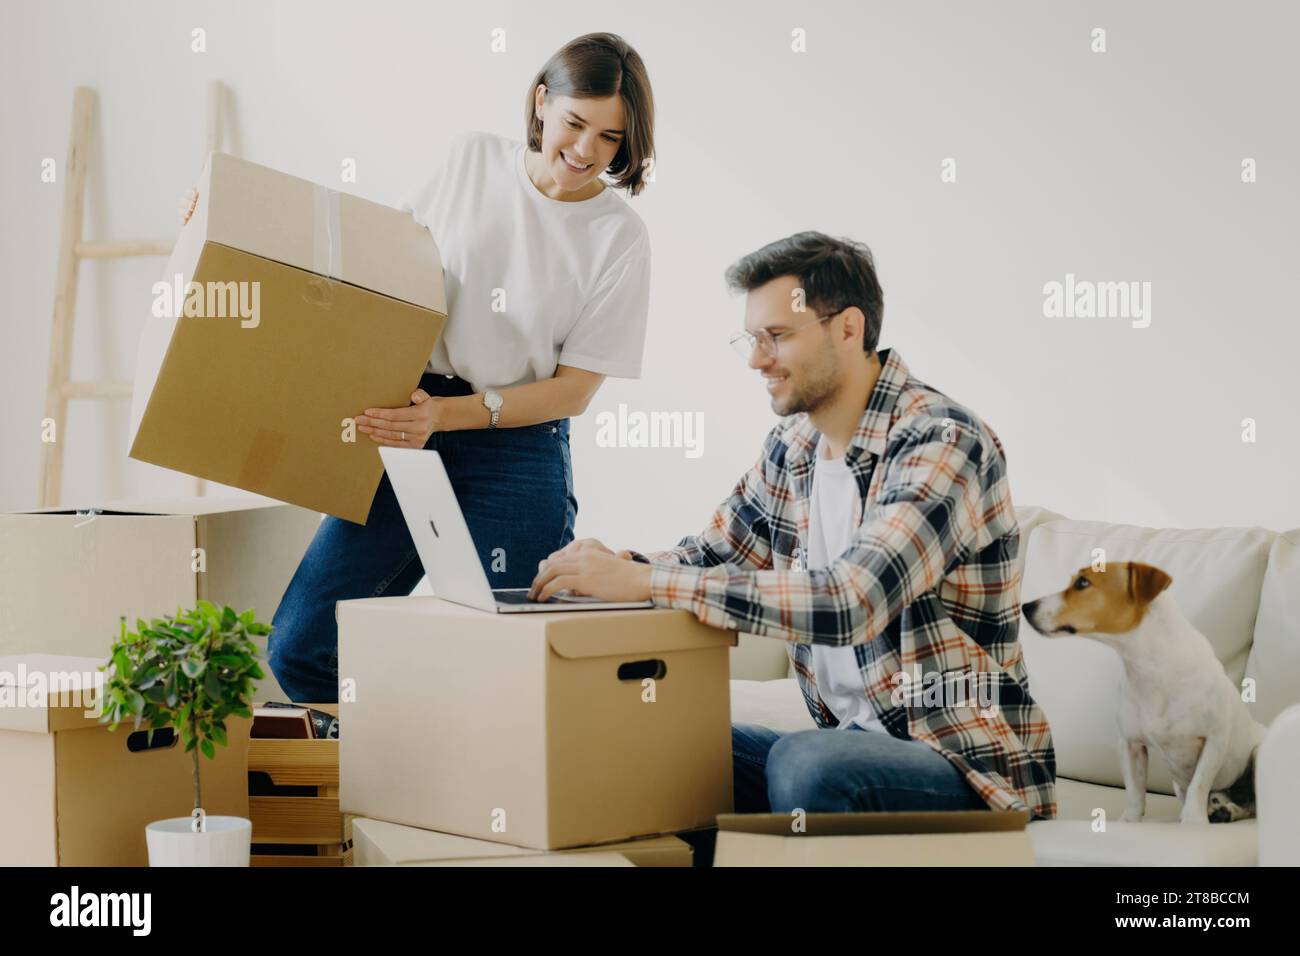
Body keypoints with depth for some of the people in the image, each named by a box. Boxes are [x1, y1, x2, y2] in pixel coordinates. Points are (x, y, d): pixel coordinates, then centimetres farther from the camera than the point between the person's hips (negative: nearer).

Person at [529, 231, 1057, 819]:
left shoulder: (944, 443, -19)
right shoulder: (792, 446, 8)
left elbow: (851, 601, -31)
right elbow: (712, 554, 16)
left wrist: (646, 581, -31)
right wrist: (616, 565, -8)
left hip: (967, 766, -7)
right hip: (852, 744, 7)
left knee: (806, 764, -33)